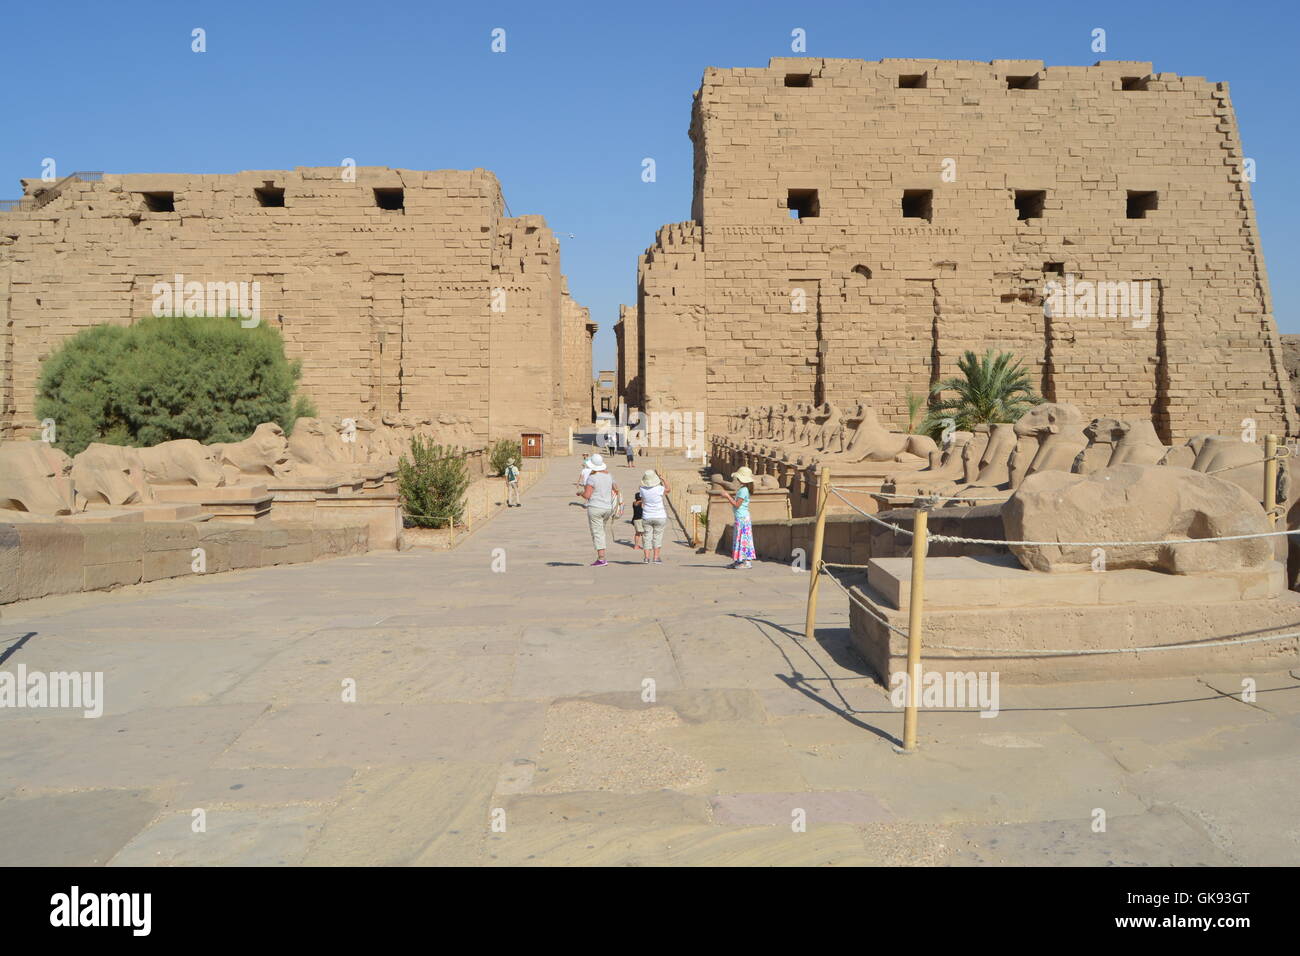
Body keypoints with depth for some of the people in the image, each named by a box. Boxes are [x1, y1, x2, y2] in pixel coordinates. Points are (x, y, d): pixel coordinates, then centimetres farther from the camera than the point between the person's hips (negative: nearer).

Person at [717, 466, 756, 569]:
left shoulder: (743, 490, -16)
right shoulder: (741, 489, 15)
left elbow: (737, 504, -19)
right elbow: (735, 501, 18)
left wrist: (728, 496, -14)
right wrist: (729, 494, 14)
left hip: (742, 518, -10)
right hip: (739, 518, 10)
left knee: (743, 538, -8)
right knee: (738, 539, 12)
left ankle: (747, 561, -7)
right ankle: (738, 560, 17)